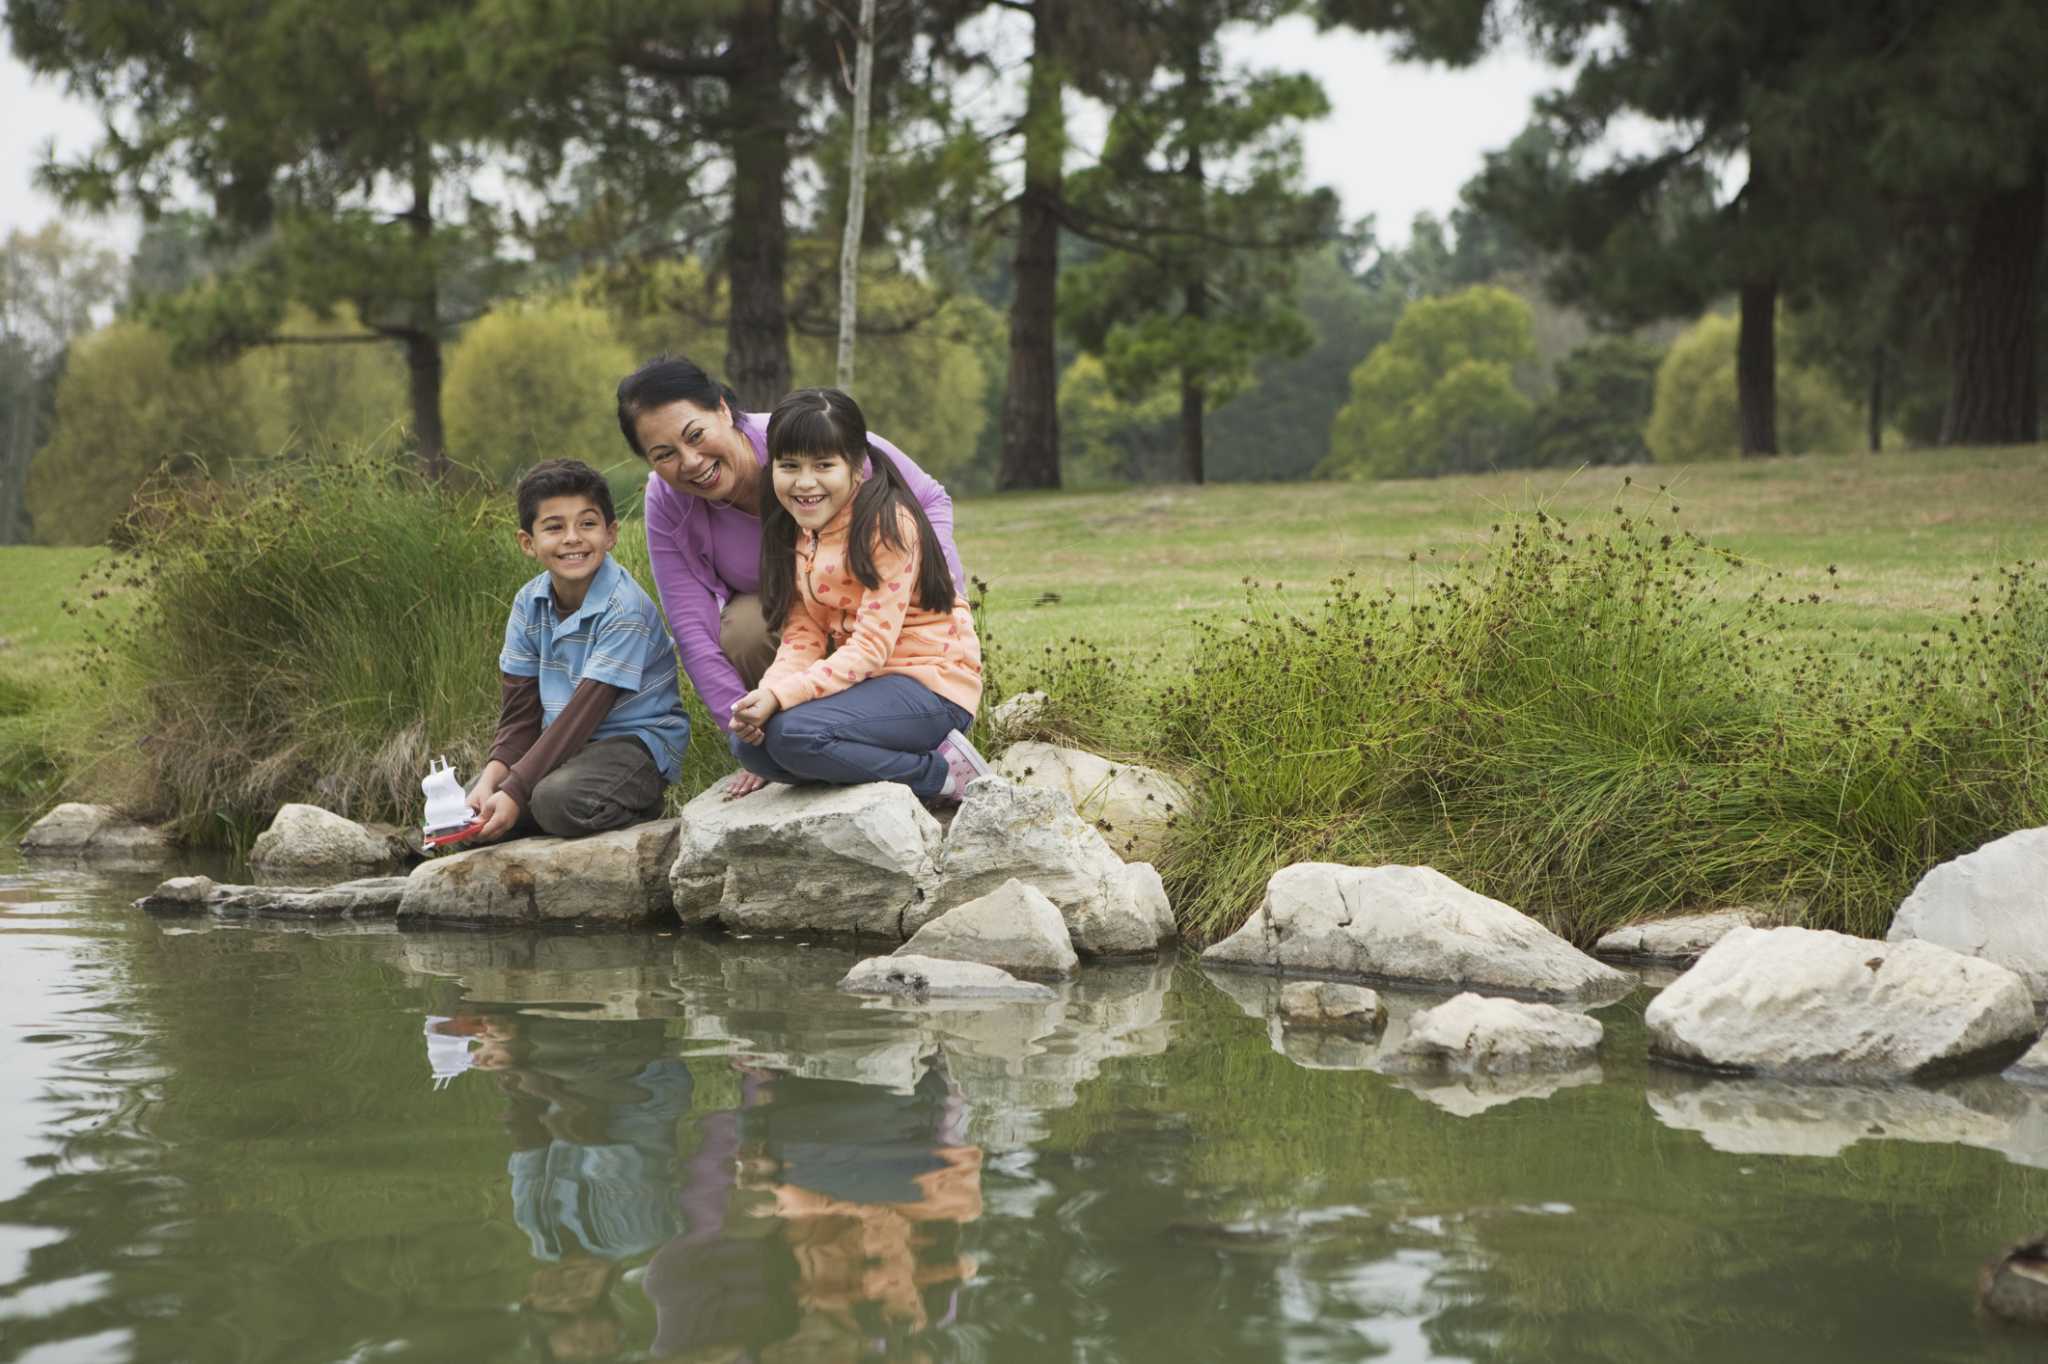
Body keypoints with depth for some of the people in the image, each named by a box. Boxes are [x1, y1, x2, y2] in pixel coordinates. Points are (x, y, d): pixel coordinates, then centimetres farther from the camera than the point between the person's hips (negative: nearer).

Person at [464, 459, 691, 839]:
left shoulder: (625, 610, -21)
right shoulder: (529, 604, 0)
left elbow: (583, 713, -24)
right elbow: (520, 714, -2)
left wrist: (514, 792, -29)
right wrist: (492, 779, -21)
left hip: (637, 742, -6)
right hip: (567, 741, 7)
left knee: (559, 799, -33)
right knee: (475, 805, -9)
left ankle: (640, 806, -4)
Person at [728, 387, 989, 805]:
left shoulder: (888, 524, -16)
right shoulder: (799, 529, 8)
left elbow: (872, 645, -21)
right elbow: (804, 632, 3)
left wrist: (781, 695, -30)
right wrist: (766, 694, -18)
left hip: (931, 684, -9)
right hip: (864, 678, 9)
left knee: (794, 733, -29)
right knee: (750, 743, -10)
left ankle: (945, 773, -13)